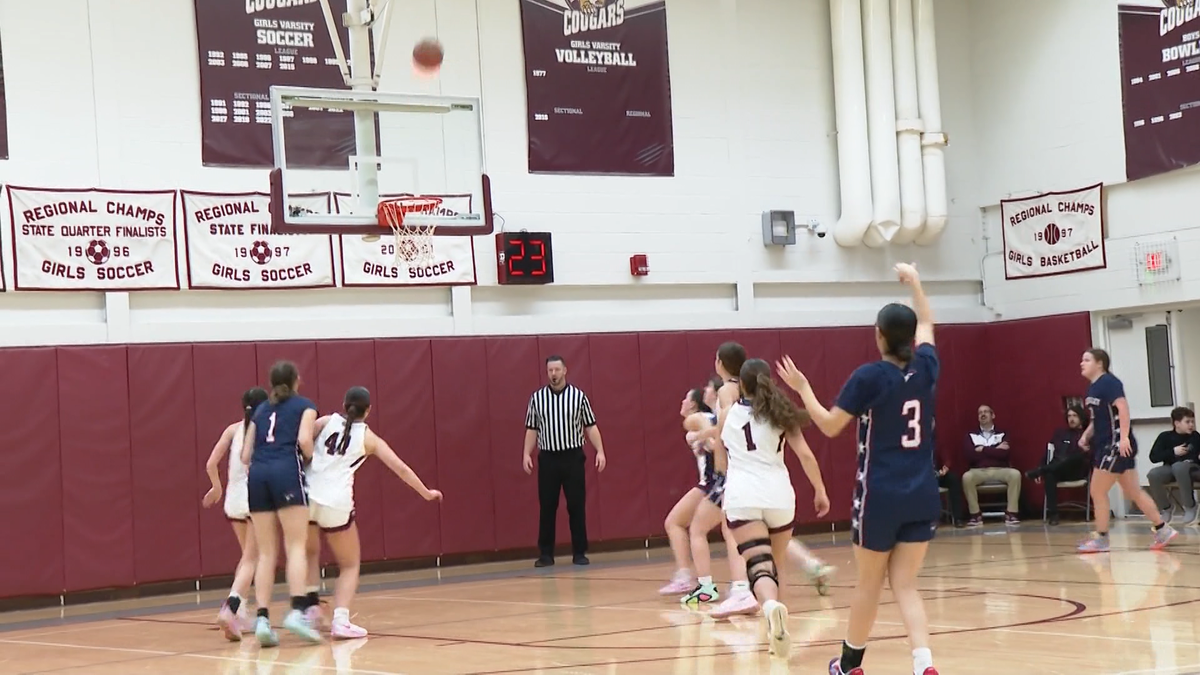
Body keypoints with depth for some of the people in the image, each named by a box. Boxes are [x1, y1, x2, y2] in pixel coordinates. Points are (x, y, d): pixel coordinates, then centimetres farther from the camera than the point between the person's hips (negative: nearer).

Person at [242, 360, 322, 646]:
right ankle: (297, 611, -25)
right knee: (296, 546, -8)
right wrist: (310, 458, 13)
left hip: (257, 475, 4)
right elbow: (304, 440, -5)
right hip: (286, 472, -4)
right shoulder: (304, 406, 13)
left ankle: (262, 619, -6)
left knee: (266, 553, 4)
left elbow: (246, 455, 20)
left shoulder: (261, 410, 26)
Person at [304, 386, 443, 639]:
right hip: (335, 504, -2)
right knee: (349, 565, 13)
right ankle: (341, 620, -6)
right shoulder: (368, 437, 10)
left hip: (306, 496, 2)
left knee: (310, 555, 26)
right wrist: (426, 493, 22)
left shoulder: (327, 422, 13)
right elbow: (401, 468, 12)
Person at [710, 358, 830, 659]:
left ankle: (772, 606, -46)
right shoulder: (780, 414, 11)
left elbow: (719, 452, 30)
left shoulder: (728, 414, 12)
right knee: (775, 565, 20)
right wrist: (820, 491, 10)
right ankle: (775, 628, 24)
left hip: (742, 497, -2)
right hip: (778, 495, 2)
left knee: (759, 566, -16)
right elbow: (805, 455, 2)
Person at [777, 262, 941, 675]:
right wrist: (913, 281, 35)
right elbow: (926, 324, 23)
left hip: (880, 496, -4)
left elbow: (830, 426, -5)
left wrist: (802, 389, 7)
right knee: (905, 585, 5)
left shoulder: (870, 377, -12)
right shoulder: (925, 369, 2)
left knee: (869, 583, 12)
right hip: (922, 496, 4)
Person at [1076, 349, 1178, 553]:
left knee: (1098, 491, -4)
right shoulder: (1093, 388, 16)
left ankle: (1101, 539, 4)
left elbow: (1123, 407, -24)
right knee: (1133, 492, 11)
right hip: (1106, 445, 10)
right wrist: (1086, 435, 14)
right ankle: (1163, 530, 14)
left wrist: (1124, 437, -32)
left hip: (1117, 445, -10)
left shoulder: (1109, 382, -13)